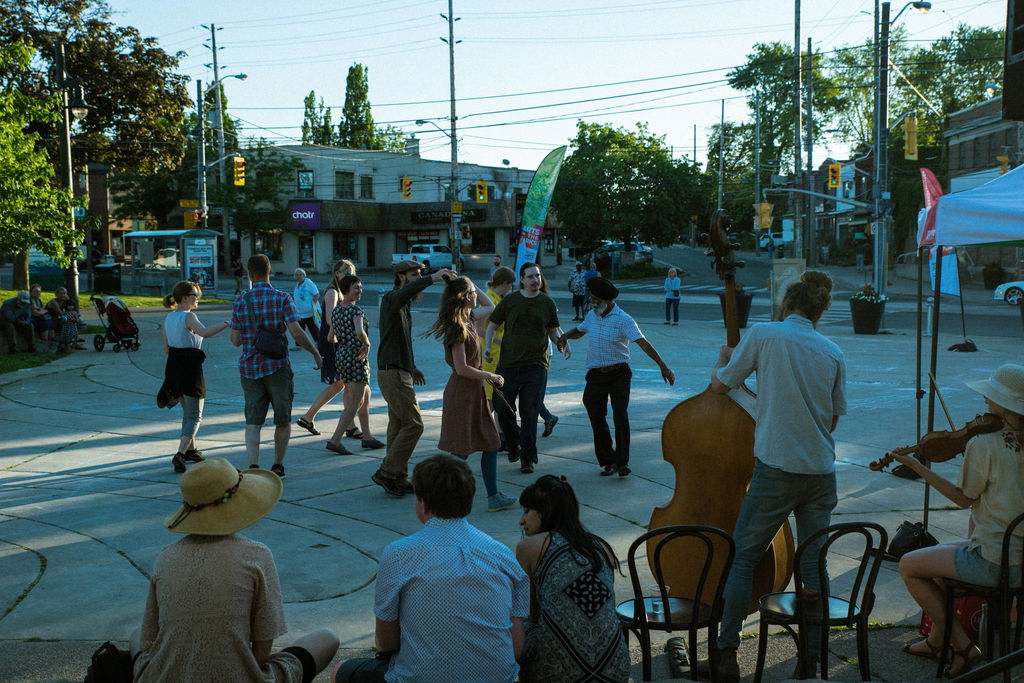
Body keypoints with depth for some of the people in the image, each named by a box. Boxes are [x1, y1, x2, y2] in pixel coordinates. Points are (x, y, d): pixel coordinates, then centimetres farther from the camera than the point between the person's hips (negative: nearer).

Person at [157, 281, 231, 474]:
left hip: (173, 366, 8)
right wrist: (227, 324, -32)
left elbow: (166, 348, 13)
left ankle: (191, 449, 36)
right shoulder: (188, 317, -16)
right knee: (195, 416, -1)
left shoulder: (169, 318, 9)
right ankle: (180, 455, -14)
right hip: (190, 367, -8)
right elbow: (205, 332, -36)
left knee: (188, 412, 24)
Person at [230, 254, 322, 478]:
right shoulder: (282, 298, -7)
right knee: (283, 419, 13)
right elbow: (297, 333, -15)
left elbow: (236, 341, 5)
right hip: (277, 367, -2)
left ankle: (253, 465, -10)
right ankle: (278, 465, 21)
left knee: (253, 422, 6)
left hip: (250, 368, 2)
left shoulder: (240, 303, 1)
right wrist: (316, 353, -2)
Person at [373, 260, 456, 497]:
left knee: (398, 426, 11)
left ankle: (398, 480, 16)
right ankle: (386, 473, -4)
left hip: (400, 372, 10)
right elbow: (406, 291, -37)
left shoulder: (405, 306, 20)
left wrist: (411, 367, 24)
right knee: (413, 424, -10)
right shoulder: (391, 299, -11)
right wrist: (432, 278, -42)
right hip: (393, 373, -10)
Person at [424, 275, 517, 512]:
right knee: (461, 450, -4)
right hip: (462, 393, -10)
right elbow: (462, 369, -22)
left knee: (490, 444, 12)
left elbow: (490, 307, 29)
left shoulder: (469, 319, 8)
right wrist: (489, 376, -11)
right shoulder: (458, 327, -19)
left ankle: (494, 497, 19)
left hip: (474, 392, 10)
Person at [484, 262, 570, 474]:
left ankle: (528, 458, 8)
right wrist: (487, 347, -7)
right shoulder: (510, 300, 1)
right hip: (508, 364, 1)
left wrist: (562, 343, -6)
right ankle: (514, 445, 33)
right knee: (502, 409, 6)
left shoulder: (547, 303, 5)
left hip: (536, 366, -1)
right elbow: (493, 325, 8)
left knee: (529, 414, -3)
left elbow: (554, 330, 14)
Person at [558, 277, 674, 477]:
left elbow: (643, 343, -18)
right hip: (595, 375, 5)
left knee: (620, 416, -12)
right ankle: (608, 461, 17)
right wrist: (565, 336, 3)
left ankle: (622, 463, -8)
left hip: (618, 374, -5)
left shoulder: (623, 320, -11)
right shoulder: (592, 316, 8)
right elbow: (579, 331, 27)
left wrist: (663, 366, -26)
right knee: (596, 419, 5)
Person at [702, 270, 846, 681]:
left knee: (743, 556, 6)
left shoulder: (764, 335, -4)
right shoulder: (833, 353, 8)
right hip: (822, 473, 4)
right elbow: (833, 419, 14)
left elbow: (719, 385, 3)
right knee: (814, 564, 13)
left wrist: (723, 358, 24)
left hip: (777, 468, -4)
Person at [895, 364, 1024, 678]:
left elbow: (964, 498, -8)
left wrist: (917, 466, -2)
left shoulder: (982, 445, -20)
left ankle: (963, 645, 12)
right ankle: (936, 639, 37)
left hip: (995, 563, -8)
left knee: (909, 566, 9)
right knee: (940, 556, 30)